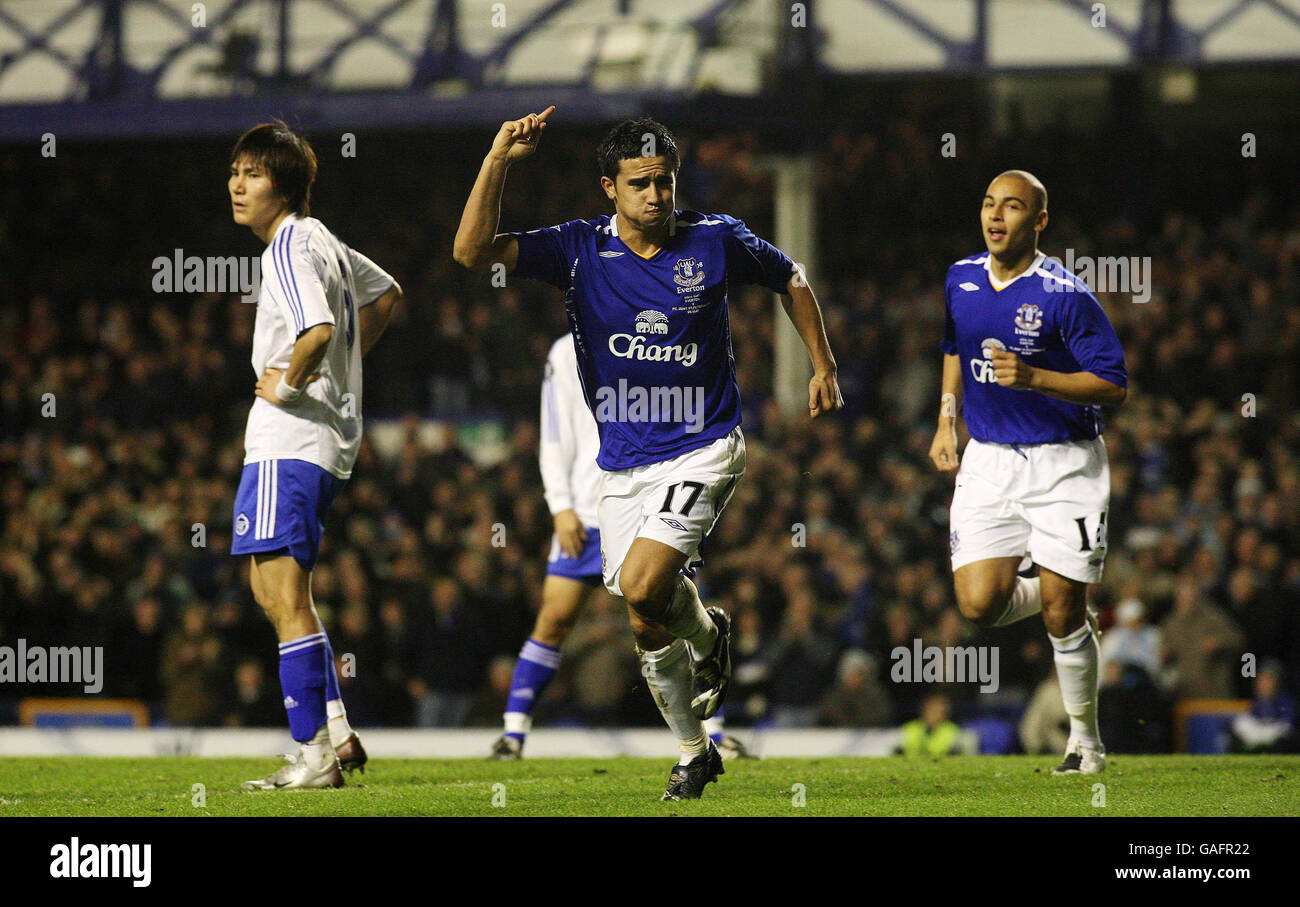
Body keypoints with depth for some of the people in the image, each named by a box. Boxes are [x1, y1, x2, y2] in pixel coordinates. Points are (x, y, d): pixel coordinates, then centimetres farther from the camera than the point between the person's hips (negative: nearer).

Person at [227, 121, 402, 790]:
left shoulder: (289, 251, -14)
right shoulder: (322, 242, 17)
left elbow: (319, 329, -32)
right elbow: (385, 292, 34)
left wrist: (288, 382, -15)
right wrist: (340, 367, 25)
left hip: (290, 441, -11)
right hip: (329, 438, 11)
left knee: (284, 595, -11)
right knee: (273, 589, 17)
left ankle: (316, 755, -12)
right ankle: (336, 732, 16)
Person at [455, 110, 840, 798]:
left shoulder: (716, 241, -5)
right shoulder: (579, 250, -4)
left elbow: (790, 280, 14)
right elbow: (473, 251, -15)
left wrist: (823, 367, 11)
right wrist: (498, 160, -24)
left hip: (702, 450, -3)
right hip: (622, 464, 3)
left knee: (643, 586, -23)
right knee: (649, 623, 6)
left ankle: (708, 632, 11)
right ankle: (694, 752, 26)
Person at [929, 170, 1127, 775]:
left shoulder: (1064, 295, -15)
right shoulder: (961, 281, 3)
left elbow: (1114, 386, -15)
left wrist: (1033, 378, -26)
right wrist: (946, 422, 15)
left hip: (1064, 464, -5)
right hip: (988, 459, 5)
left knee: (1062, 614, -4)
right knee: (979, 605, -9)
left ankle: (1085, 739, 16)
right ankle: (1059, 602, 25)